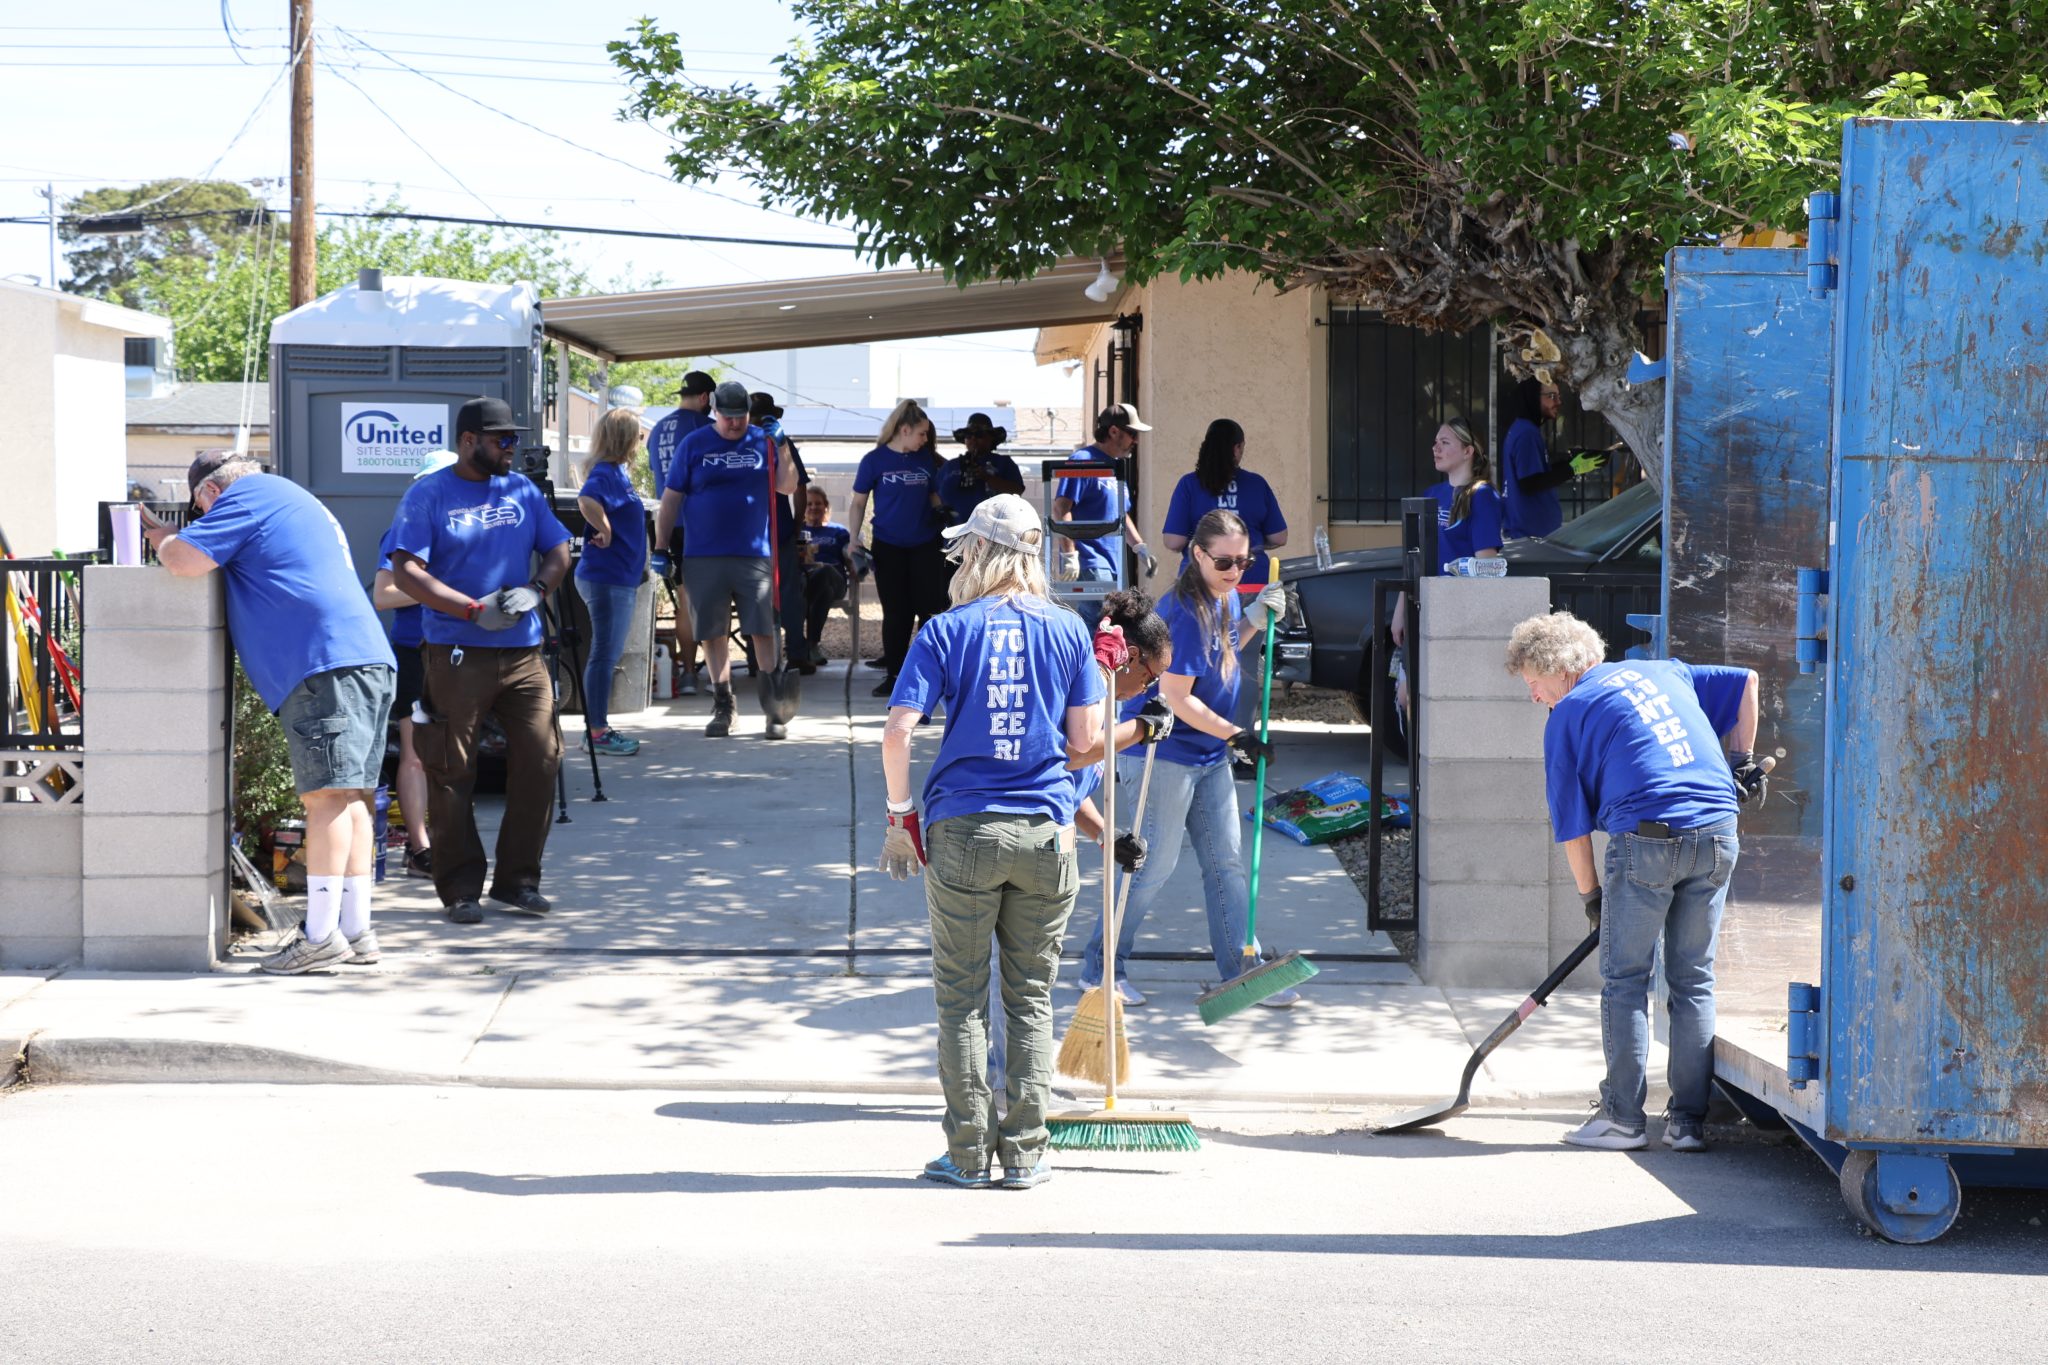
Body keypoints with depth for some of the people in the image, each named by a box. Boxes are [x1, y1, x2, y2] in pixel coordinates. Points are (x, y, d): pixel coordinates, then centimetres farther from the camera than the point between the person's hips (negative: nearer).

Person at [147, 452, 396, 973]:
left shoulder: (247, 495, 1)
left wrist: (164, 539, 12)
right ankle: (356, 930, 10)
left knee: (326, 795, -11)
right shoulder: (287, 499, 31)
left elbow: (185, 560, -9)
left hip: (327, 663, -10)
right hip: (367, 661, 10)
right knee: (348, 798, 9)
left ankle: (320, 934, -13)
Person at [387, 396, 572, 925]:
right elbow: (406, 572, -10)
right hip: (457, 655, -4)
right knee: (452, 772, -2)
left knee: (539, 760, 0)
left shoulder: (522, 490, 13)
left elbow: (558, 552, 16)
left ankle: (517, 880, 12)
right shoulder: (428, 495, -2)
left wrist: (536, 589, -7)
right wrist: (476, 609, -18)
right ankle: (460, 889, 7)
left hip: (523, 651, 4)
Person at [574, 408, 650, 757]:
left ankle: (598, 728, 21)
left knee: (608, 654, 14)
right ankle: (597, 732, -1)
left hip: (620, 578, 10)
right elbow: (587, 500, -36)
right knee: (604, 654, -5)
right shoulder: (605, 473, -16)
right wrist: (604, 530, -22)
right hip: (607, 579, -10)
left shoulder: (616, 472, 13)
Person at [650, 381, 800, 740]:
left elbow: (787, 487, 2)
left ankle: (774, 708, 1)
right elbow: (671, 498, 5)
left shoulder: (763, 442, 6)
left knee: (763, 630, -4)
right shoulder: (693, 445, 4)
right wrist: (661, 549, 2)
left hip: (754, 555, 0)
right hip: (703, 558, 0)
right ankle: (723, 706, 14)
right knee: (713, 633, 4)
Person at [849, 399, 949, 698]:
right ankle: (893, 674, 13)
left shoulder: (926, 461, 6)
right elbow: (858, 503, 1)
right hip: (888, 547, -2)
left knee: (930, 609, -3)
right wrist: (854, 539, -8)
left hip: (925, 546, 2)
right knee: (896, 613, 3)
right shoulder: (875, 460, -3)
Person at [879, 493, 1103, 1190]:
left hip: (963, 828, -2)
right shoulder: (1068, 630, 2)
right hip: (1046, 831, 2)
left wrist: (899, 812, 0)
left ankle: (969, 1155, 10)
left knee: (962, 1000, 8)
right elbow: (1084, 738, 3)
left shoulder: (947, 631, -5)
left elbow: (898, 729, -12)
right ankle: (1024, 1155, 13)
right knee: (1031, 1000, 11)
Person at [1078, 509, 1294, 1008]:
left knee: (1226, 862, 10)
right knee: (1155, 864, -2)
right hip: (1165, 751, -9)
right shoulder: (1184, 610, -22)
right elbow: (1176, 698, -23)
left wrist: (1256, 617, 7)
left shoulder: (1225, 598, 5)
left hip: (1210, 755, 9)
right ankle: (1101, 967, 11)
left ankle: (1241, 971, 16)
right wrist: (1234, 736, -20)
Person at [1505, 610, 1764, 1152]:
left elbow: (1571, 822, 6)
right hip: (1717, 833, 5)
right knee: (1694, 980, 12)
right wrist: (1742, 760, 28)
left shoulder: (1567, 715, 5)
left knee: (1625, 980, 7)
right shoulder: (1663, 671, 20)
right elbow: (1745, 681, 26)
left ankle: (1623, 1118, 6)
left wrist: (1590, 894, 15)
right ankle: (1689, 1121, 12)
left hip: (1647, 839, -5)